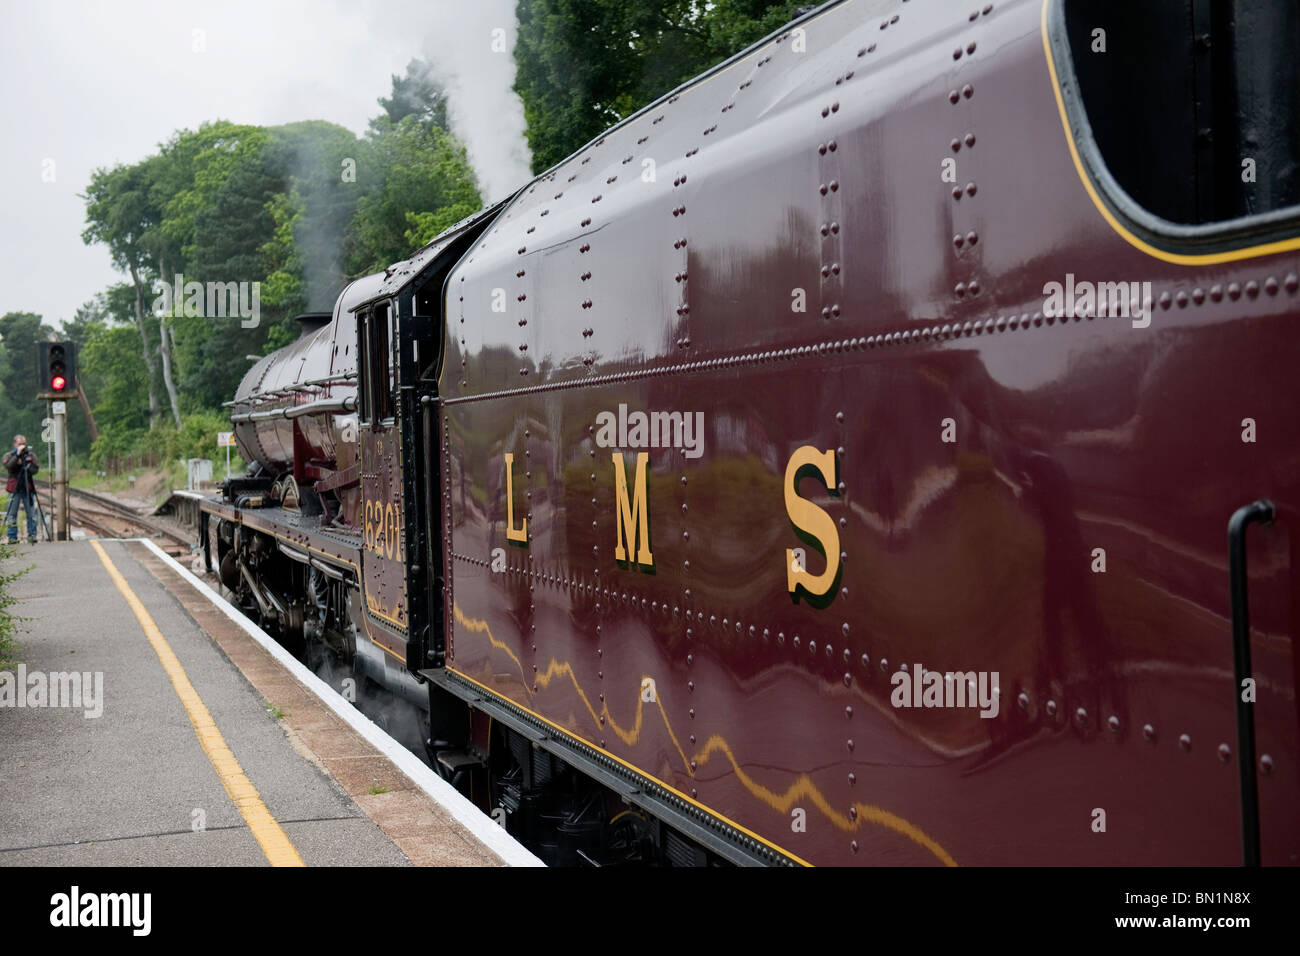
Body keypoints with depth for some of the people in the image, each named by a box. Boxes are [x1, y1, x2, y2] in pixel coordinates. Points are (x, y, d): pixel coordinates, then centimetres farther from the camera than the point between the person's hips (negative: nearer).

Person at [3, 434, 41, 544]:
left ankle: (32, 535, 6)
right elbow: (8, 466, -15)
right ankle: (12, 537, 3)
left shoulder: (30, 455, 10)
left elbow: (36, 469, 2)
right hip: (14, 488, -2)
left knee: (31, 513, -1)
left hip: (28, 488, 2)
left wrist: (28, 464, -17)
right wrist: (17, 455, -21)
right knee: (12, 514, -2)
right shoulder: (9, 455, 5)